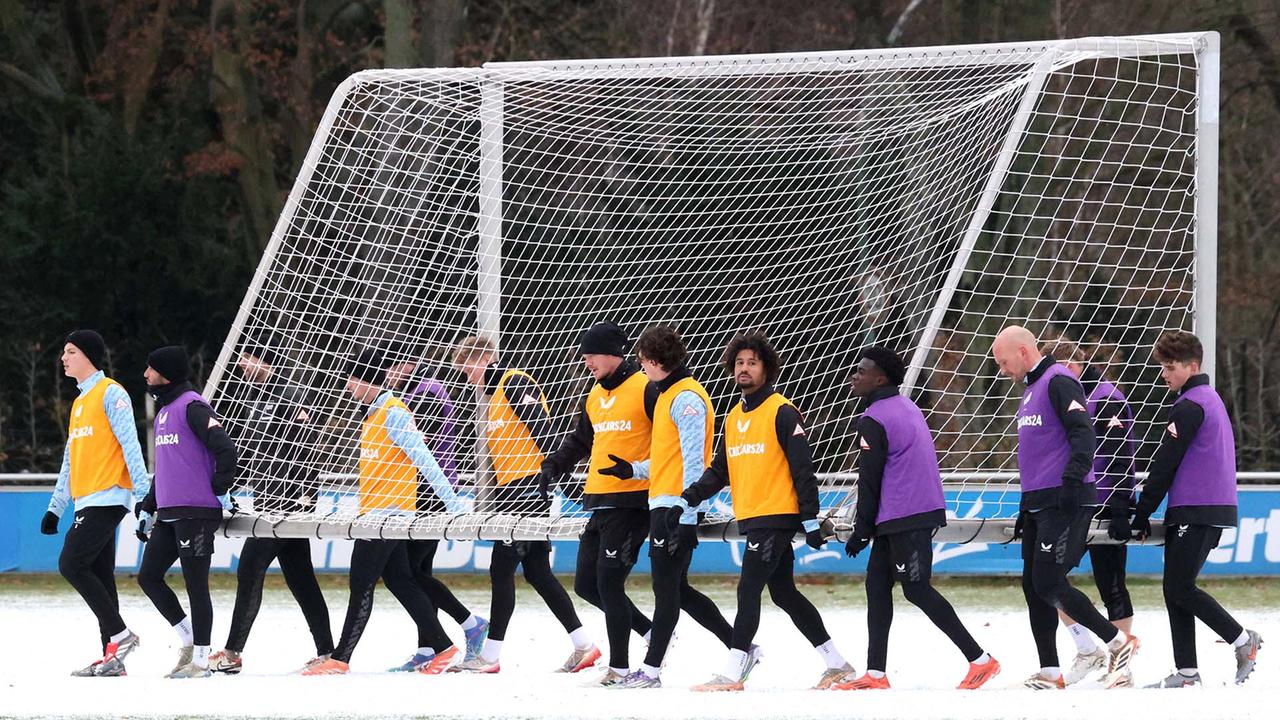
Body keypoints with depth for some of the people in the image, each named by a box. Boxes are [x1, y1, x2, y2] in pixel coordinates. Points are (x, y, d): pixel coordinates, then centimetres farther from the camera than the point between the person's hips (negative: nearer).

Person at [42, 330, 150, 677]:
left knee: (72, 564, -16)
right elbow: (71, 462, 25)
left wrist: (143, 493, -19)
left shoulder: (110, 393, -6)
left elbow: (130, 445, -13)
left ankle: (119, 634, -11)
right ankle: (112, 658, 3)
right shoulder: (80, 402, 22)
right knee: (99, 577, 5)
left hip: (107, 498, -9)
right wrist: (55, 508, 23)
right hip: (86, 502, 9)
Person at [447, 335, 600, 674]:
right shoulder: (492, 393, 20)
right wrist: (494, 495, 23)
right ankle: (584, 645, 11)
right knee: (536, 571, 9)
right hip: (511, 492, 10)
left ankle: (490, 656, -4)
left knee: (501, 569, -7)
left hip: (530, 488, -10)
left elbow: (543, 430, -19)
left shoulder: (515, 383, -11)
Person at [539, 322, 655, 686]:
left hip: (632, 501, -9)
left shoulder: (645, 390, -10)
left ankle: (619, 667, 0)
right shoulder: (595, 397, 16)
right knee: (586, 584, 9)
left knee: (608, 581, -10)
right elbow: (580, 440, 28)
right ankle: (651, 632, 23)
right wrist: (553, 466, 14)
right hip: (599, 502, 9)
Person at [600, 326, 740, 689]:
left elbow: (693, 462, -19)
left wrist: (686, 518, -23)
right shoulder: (667, 395, 18)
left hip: (677, 509, -10)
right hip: (662, 507, 10)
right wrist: (633, 470, 13)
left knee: (666, 588, -4)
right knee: (677, 590, 12)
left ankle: (651, 670, 0)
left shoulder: (686, 398, -13)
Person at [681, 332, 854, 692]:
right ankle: (837, 665, 20)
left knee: (748, 590, -12)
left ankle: (733, 674, -12)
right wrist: (689, 497, -1)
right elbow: (719, 471, 17)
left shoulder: (782, 413, -8)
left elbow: (803, 469, -11)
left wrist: (810, 520, -14)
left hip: (777, 518, -9)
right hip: (751, 520, 9)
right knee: (784, 593, 12)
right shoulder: (734, 417, 16)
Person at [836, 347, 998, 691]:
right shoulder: (906, 406, 16)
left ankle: (980, 660, -8)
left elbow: (869, 479, -13)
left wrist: (862, 530, -5)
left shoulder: (874, 420, -13)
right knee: (877, 583, 11)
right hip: (923, 509, 10)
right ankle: (875, 674, 10)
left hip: (904, 519, -10)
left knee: (916, 589, -7)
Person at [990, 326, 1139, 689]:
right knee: (1033, 585, 7)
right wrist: (1026, 508, 28)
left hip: (1066, 502, -10)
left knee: (1048, 583, -13)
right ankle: (1050, 674, 10)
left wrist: (1074, 476, -34)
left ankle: (1118, 643, -4)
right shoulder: (1032, 389, 21)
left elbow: (1083, 433, -22)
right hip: (1040, 504, 10)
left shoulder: (1059, 382, -11)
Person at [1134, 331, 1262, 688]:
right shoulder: (1211, 399, 20)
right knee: (1175, 589, 7)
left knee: (1179, 588, -10)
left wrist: (1142, 514, -7)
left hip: (1197, 512, -10)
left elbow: (1164, 465, -13)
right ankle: (1186, 672, 3)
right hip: (1212, 509, 10)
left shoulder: (1189, 406, -13)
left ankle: (1243, 640, -3)